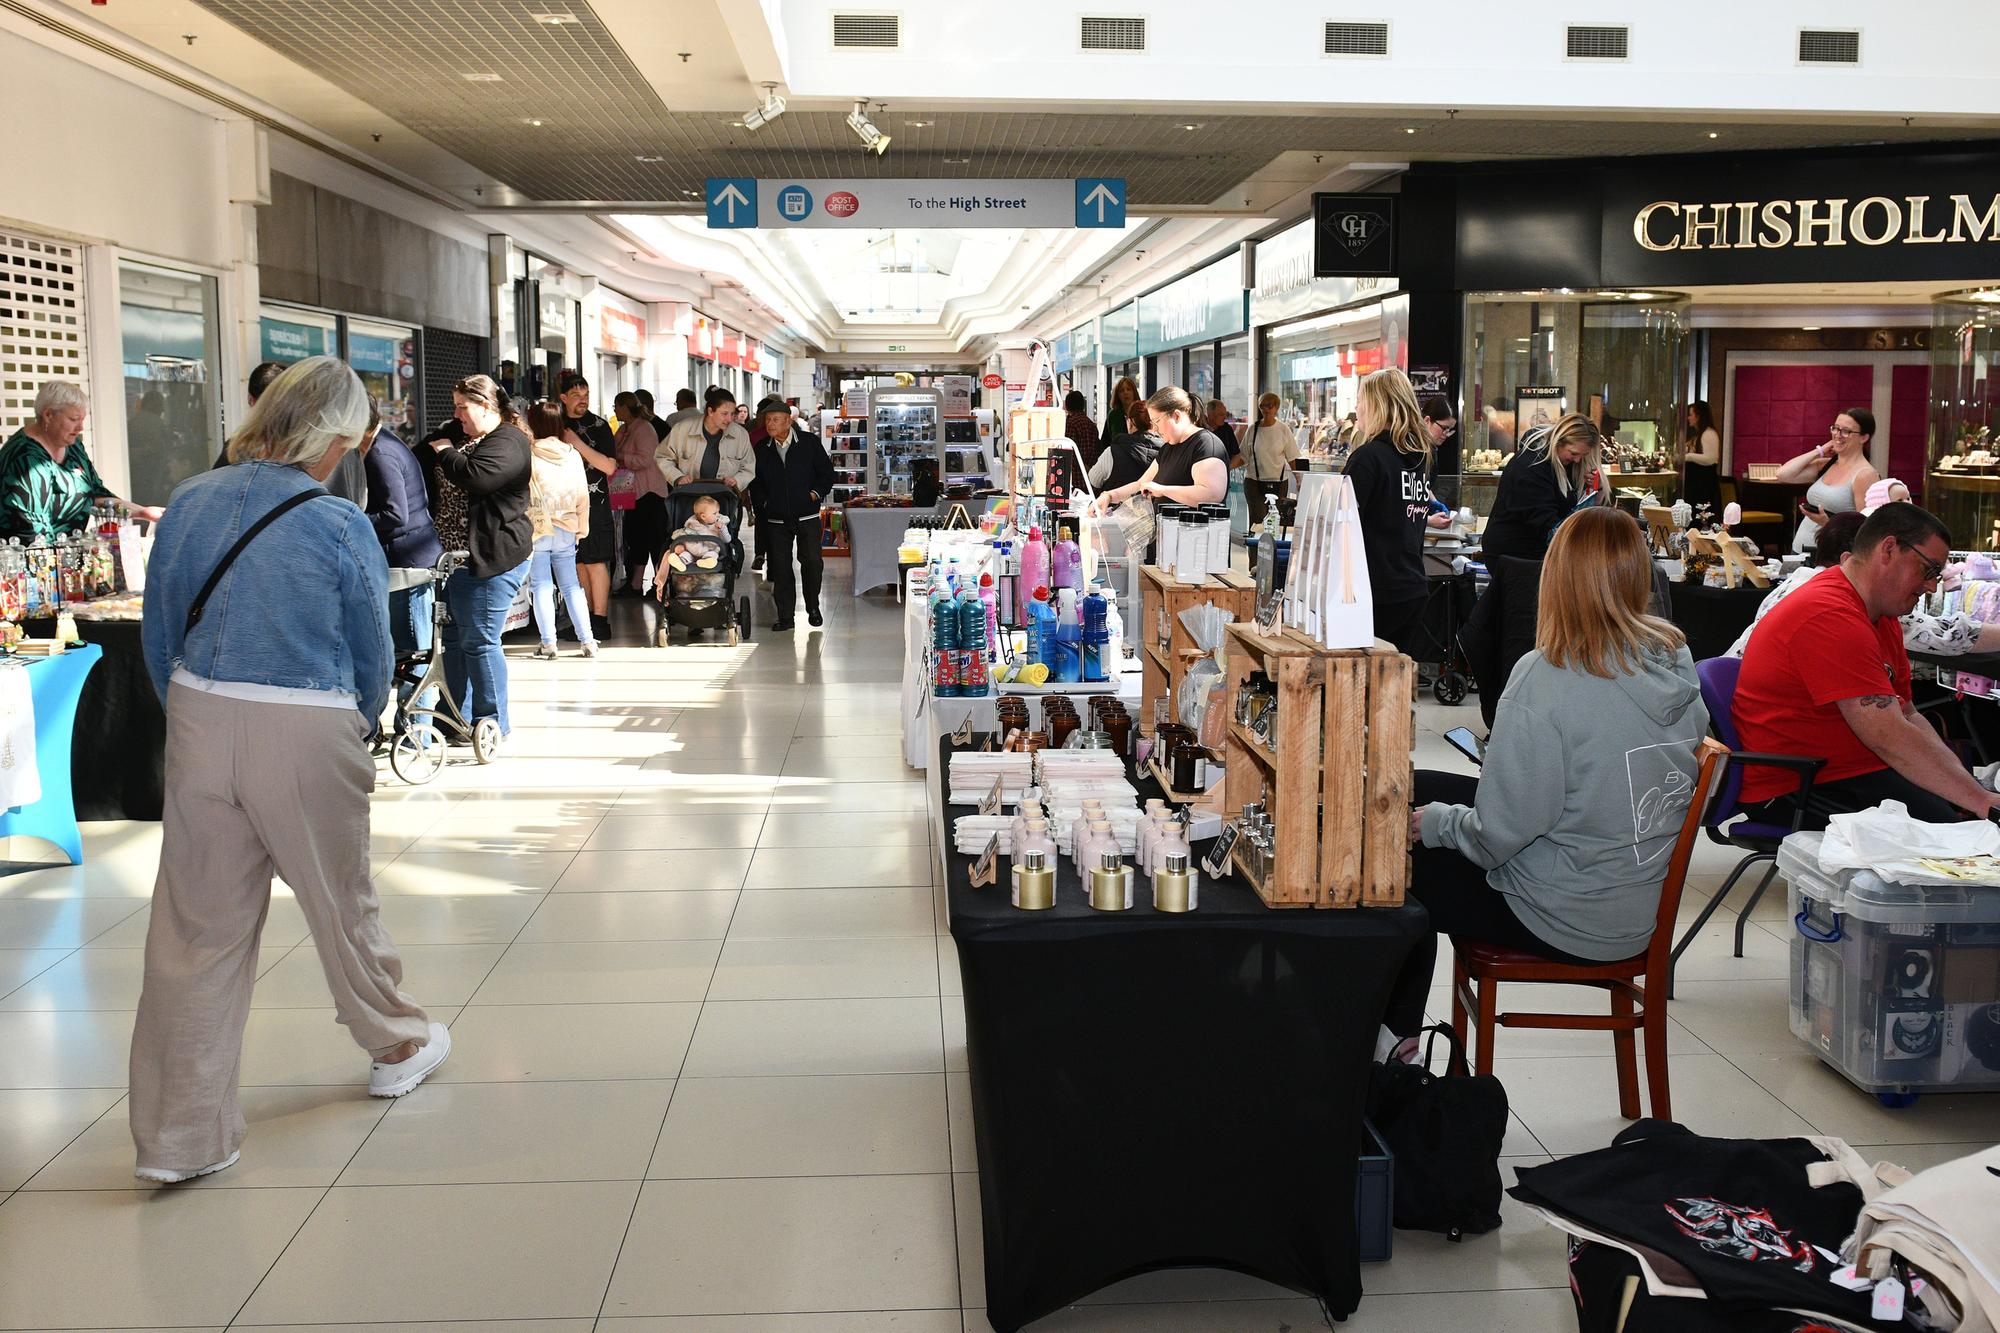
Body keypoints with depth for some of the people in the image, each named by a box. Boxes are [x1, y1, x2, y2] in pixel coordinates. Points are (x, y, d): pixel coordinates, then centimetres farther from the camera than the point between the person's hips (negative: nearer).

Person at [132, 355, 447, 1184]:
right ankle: (396, 1045, 41)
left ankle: (178, 1138, 16)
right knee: (340, 903, 17)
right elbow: (370, 656, -1)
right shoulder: (340, 526, -11)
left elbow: (159, 639, 8)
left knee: (195, 928, 9)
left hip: (198, 722, 4)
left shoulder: (189, 502, 1)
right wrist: (360, 729, 17)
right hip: (306, 738, -3)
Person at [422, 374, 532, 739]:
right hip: (462, 555, 11)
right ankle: (458, 719, 24)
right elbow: (449, 489, 32)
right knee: (455, 638, 14)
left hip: (492, 558, -11)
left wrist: (446, 453, -12)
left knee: (479, 641, -6)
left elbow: (475, 477, -29)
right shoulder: (470, 440, 21)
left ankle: (492, 725, 4)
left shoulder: (508, 442, -12)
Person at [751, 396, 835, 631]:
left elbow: (827, 472, 5)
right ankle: (785, 616, 8)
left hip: (807, 516, -2)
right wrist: (763, 502, 4)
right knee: (780, 566, 1)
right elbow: (756, 482, 16)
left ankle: (813, 608, 15)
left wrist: (816, 493, -5)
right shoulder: (762, 449, 6)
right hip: (776, 519, 2)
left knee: (811, 561, -6)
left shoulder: (810, 442, -1)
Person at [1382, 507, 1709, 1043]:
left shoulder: (1547, 677, -25)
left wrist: (1436, 823, -4)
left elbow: (1501, 831, -23)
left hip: (1564, 922, -8)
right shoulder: (1677, 661, -3)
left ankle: (1389, 1038, 29)